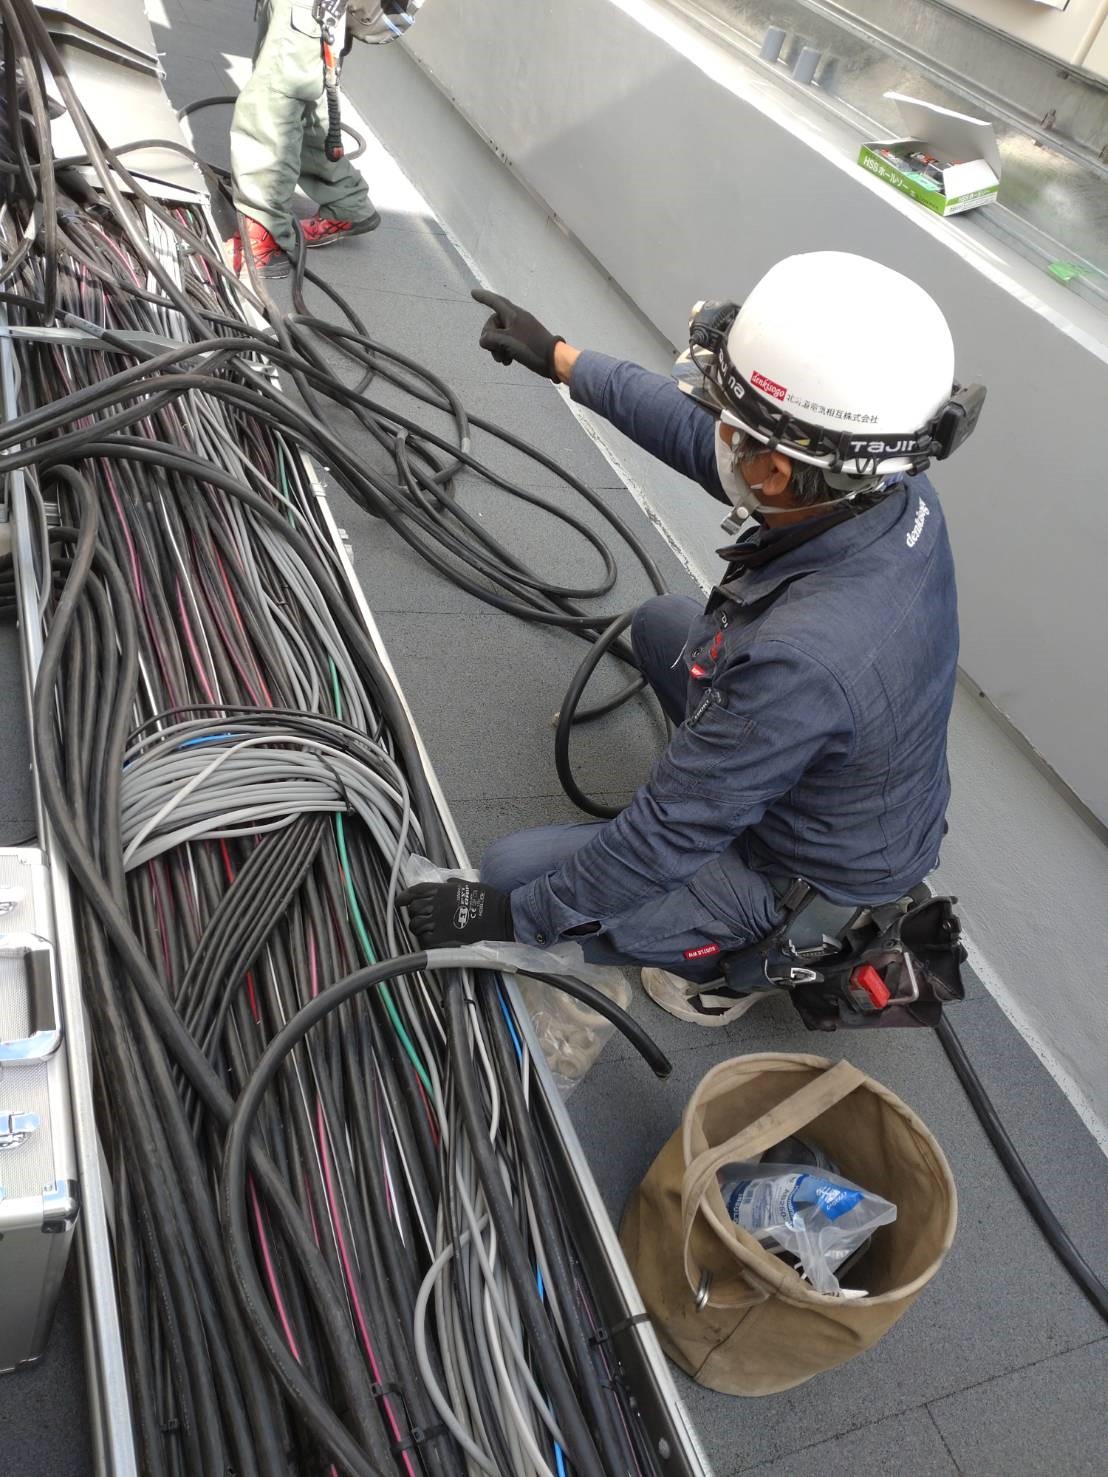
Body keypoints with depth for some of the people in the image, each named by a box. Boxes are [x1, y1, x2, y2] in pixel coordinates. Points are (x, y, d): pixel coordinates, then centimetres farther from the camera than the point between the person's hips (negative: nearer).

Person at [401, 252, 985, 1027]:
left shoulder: (801, 659, -44)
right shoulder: (896, 491, -20)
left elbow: (662, 840, -30)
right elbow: (694, 431, -3)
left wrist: (506, 913, -16)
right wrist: (560, 358, 7)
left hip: (808, 887, -7)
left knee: (515, 870, -1)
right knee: (662, 623, 20)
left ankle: (737, 963, 10)